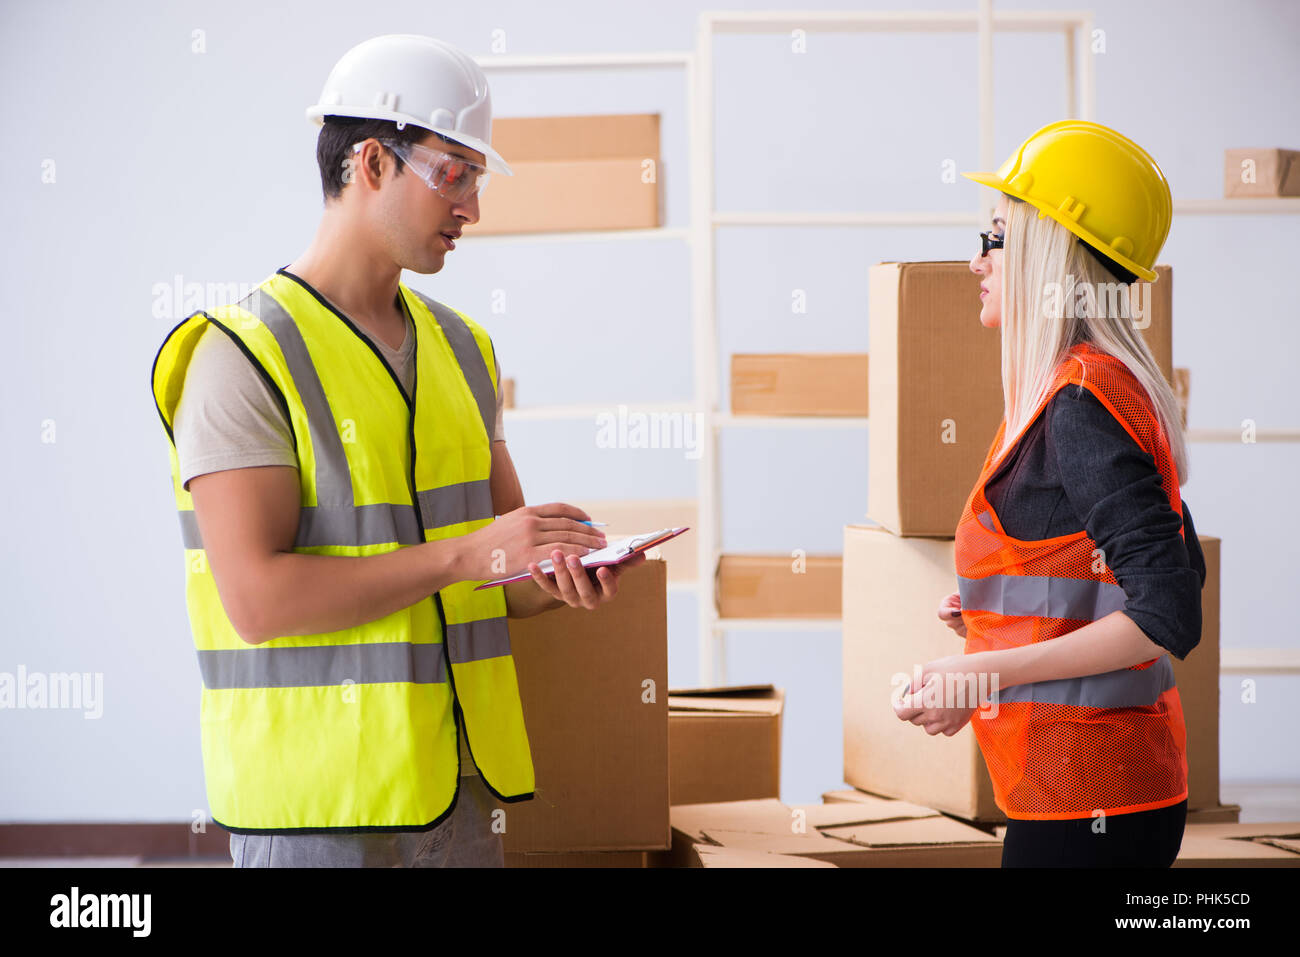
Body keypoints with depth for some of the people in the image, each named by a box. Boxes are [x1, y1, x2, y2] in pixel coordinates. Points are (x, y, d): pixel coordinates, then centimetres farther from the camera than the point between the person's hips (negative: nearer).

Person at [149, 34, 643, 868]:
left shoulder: (461, 350, 13)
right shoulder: (245, 357, -10)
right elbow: (257, 599, -19)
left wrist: (562, 575, -6)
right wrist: (464, 554, -21)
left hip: (458, 789, 7)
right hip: (316, 802, -6)